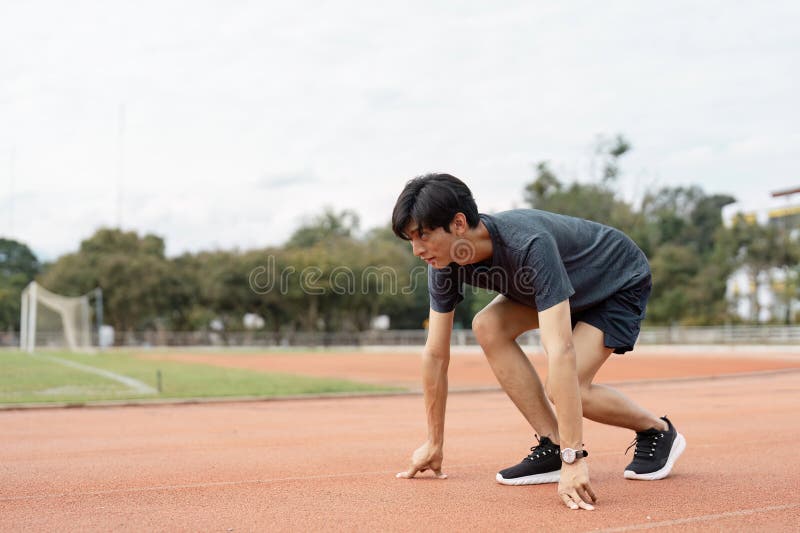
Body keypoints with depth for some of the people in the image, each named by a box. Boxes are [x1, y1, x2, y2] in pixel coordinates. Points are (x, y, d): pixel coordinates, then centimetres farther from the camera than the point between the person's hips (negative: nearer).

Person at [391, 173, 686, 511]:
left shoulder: (530, 245, -42)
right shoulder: (444, 263, -20)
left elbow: (560, 350, -48)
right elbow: (435, 354, -11)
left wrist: (574, 458, -50)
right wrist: (434, 443, -5)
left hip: (622, 281, -7)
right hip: (571, 285, 7)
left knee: (567, 390, -22)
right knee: (487, 327, -18)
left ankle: (659, 432, 6)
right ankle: (552, 446, -9)